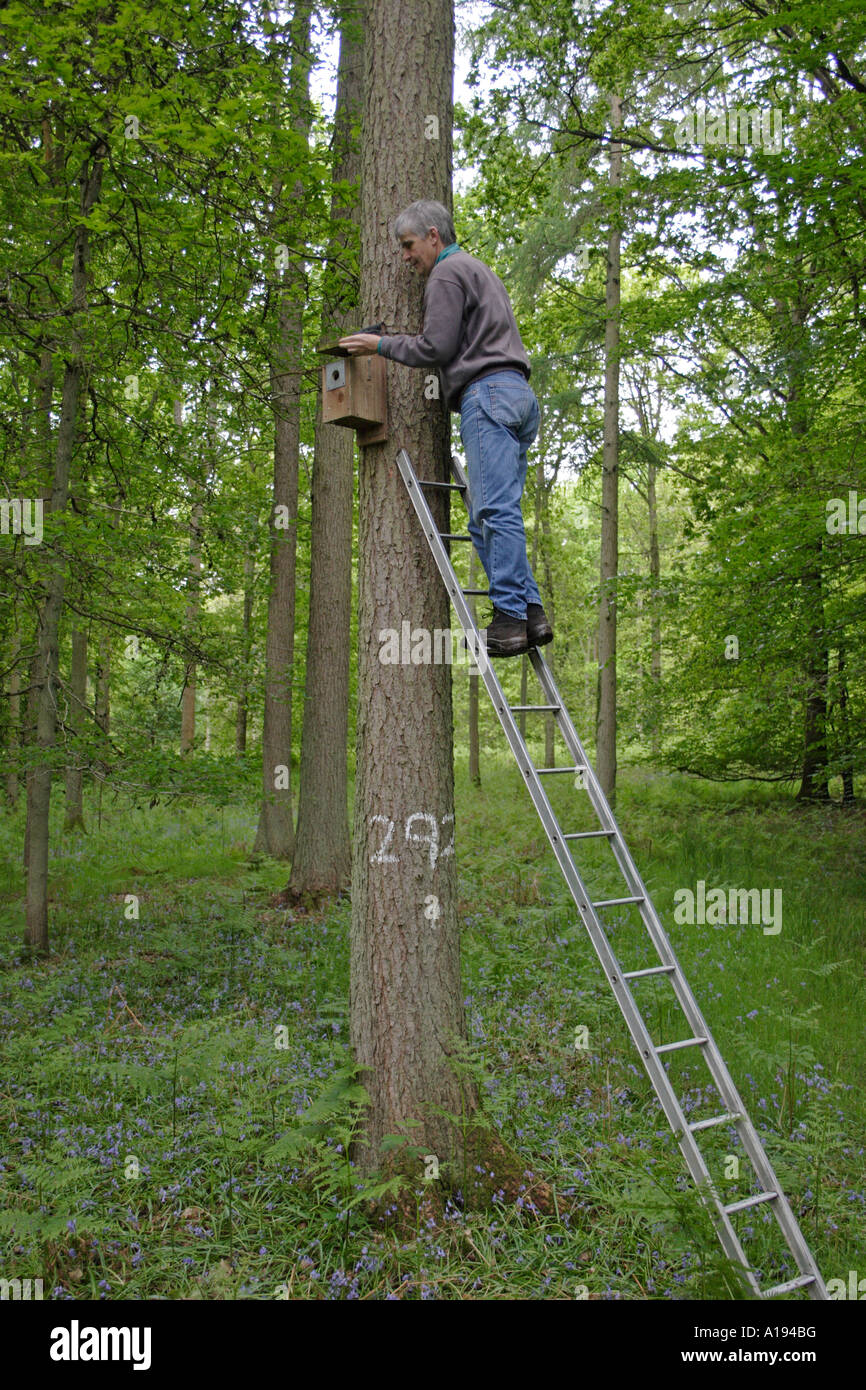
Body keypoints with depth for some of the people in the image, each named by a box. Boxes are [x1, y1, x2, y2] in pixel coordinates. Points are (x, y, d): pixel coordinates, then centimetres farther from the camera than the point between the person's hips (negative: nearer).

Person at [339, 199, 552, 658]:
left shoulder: (448, 272, 2)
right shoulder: (481, 272, 32)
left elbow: (437, 346, -8)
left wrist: (382, 344, 5)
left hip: (487, 393, -10)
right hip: (518, 395, 10)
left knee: (495, 511, -16)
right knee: (487, 516, 4)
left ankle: (510, 616, -20)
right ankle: (530, 611, -4)